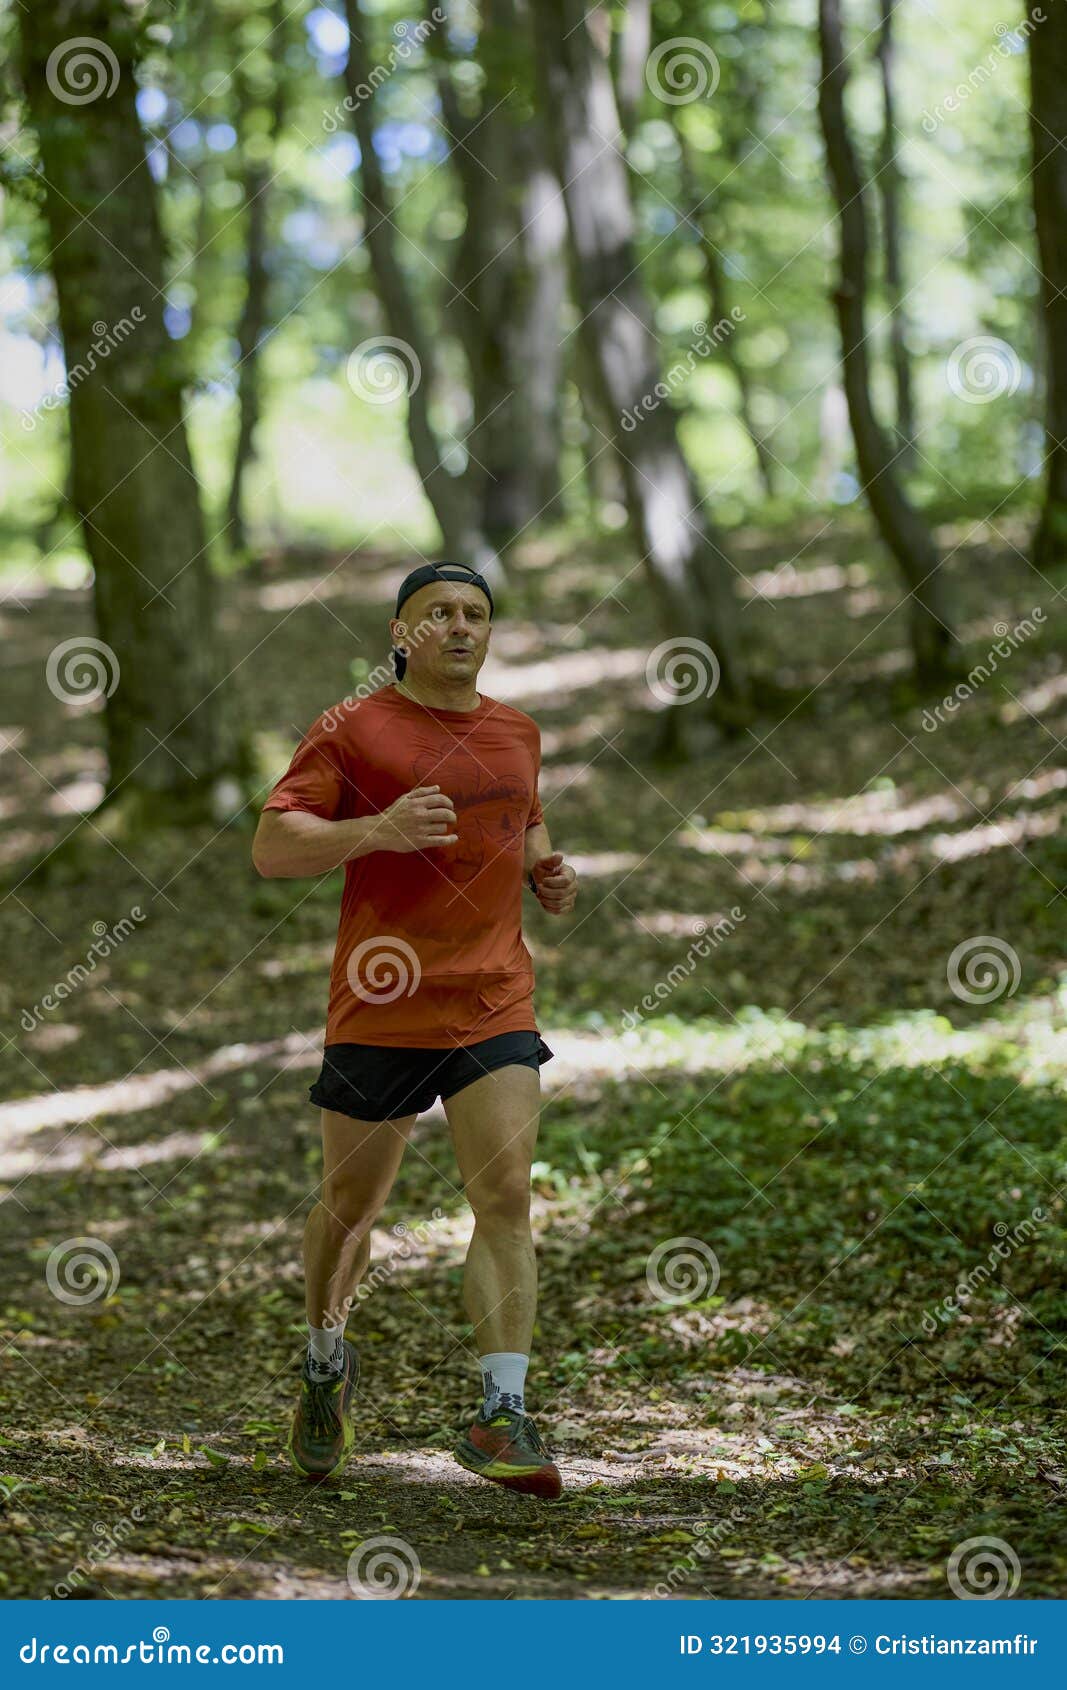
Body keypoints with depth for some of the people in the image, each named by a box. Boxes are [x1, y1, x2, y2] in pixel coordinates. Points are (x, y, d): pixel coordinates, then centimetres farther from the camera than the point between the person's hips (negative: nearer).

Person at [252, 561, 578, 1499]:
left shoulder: (517, 733, 13)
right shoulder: (351, 730, -3)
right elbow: (272, 845, -9)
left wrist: (547, 868, 10)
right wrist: (376, 830, -24)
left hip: (496, 1005, 3)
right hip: (380, 1006, -3)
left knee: (506, 1197, -12)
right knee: (351, 1203, 10)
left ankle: (503, 1416, -12)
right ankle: (328, 1360, 37)